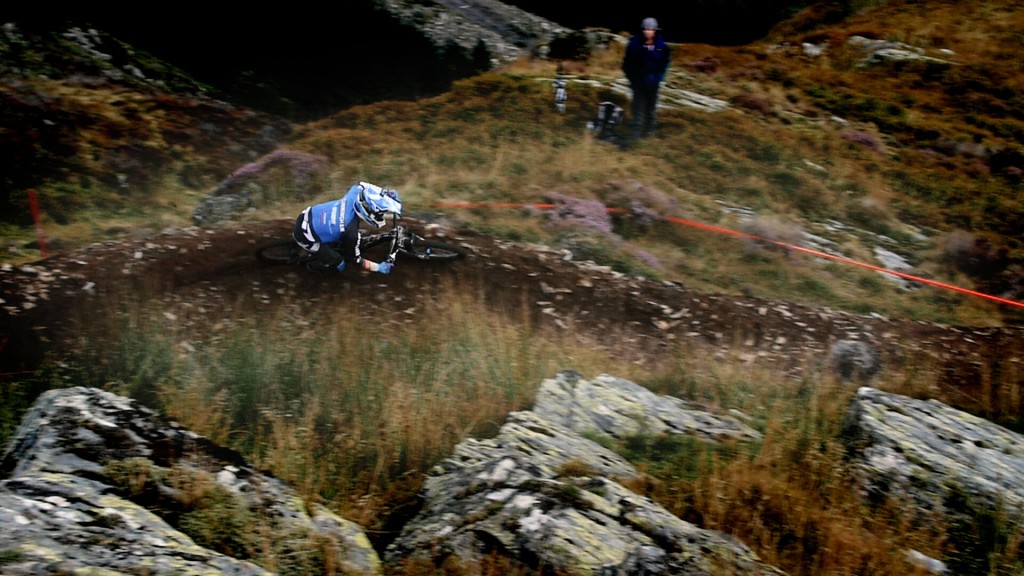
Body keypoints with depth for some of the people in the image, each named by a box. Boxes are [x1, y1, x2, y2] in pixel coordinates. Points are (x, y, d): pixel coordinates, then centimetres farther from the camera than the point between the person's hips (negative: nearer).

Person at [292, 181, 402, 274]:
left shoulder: (355, 192, -18)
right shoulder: (351, 231, -32)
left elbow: (361, 185, 9)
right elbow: (355, 260, -15)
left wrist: (387, 194, 6)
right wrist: (379, 267, -8)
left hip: (308, 215, 7)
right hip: (305, 237, -7)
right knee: (339, 264, 3)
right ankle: (314, 265, 28)